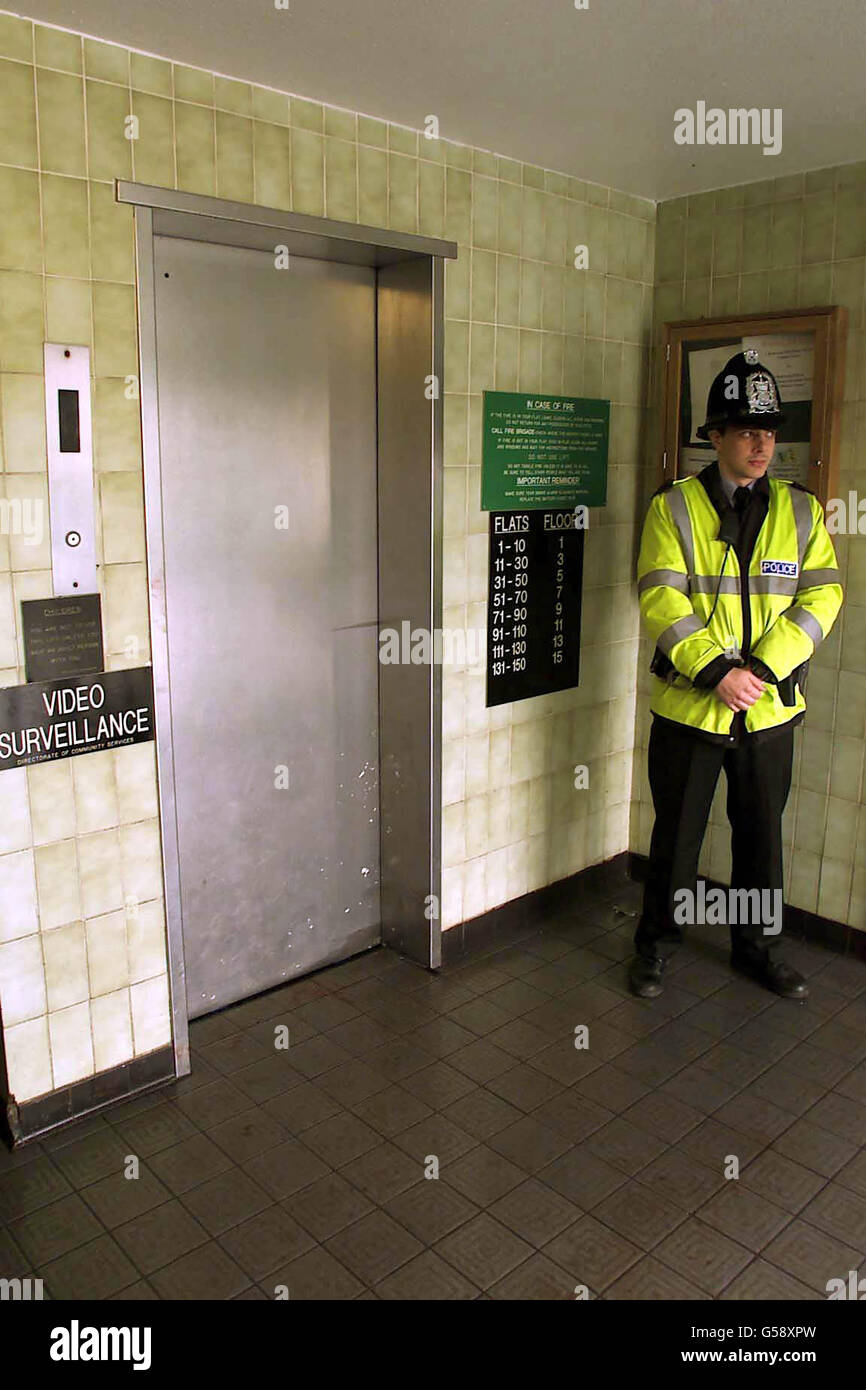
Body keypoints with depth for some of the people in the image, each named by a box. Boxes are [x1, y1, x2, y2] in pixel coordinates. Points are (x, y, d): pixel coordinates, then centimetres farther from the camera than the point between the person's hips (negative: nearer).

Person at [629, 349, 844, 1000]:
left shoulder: (801, 510, 4)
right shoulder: (674, 507, -5)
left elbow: (822, 594, -3)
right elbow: (660, 599, -13)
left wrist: (761, 667, -15)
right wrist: (716, 670, -21)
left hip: (770, 705, 3)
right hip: (689, 703, -2)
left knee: (762, 833, 16)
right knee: (677, 832, 10)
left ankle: (758, 947, 36)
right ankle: (656, 945, 29)